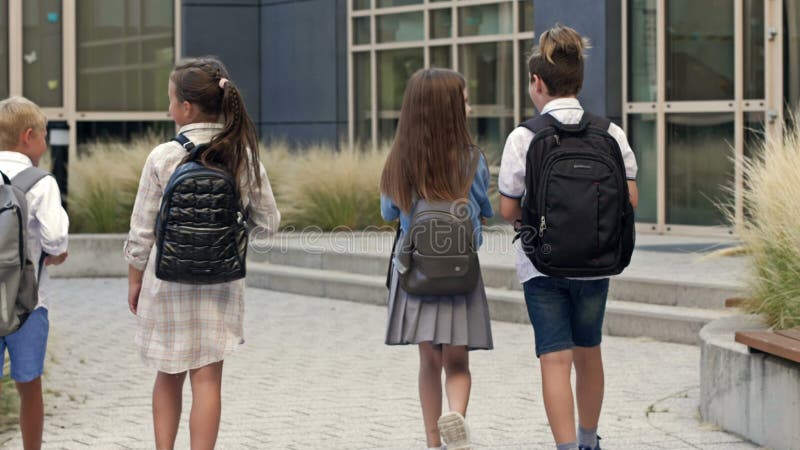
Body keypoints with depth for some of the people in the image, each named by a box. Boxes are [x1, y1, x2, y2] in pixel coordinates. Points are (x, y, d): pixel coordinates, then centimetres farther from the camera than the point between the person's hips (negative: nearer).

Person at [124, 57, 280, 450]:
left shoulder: (163, 157, -12)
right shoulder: (244, 156, -5)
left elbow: (141, 230, -6)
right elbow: (268, 222, 1)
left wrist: (134, 281, 7)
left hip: (168, 279, -1)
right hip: (221, 281, 1)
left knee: (169, 376, 15)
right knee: (207, 377, 3)